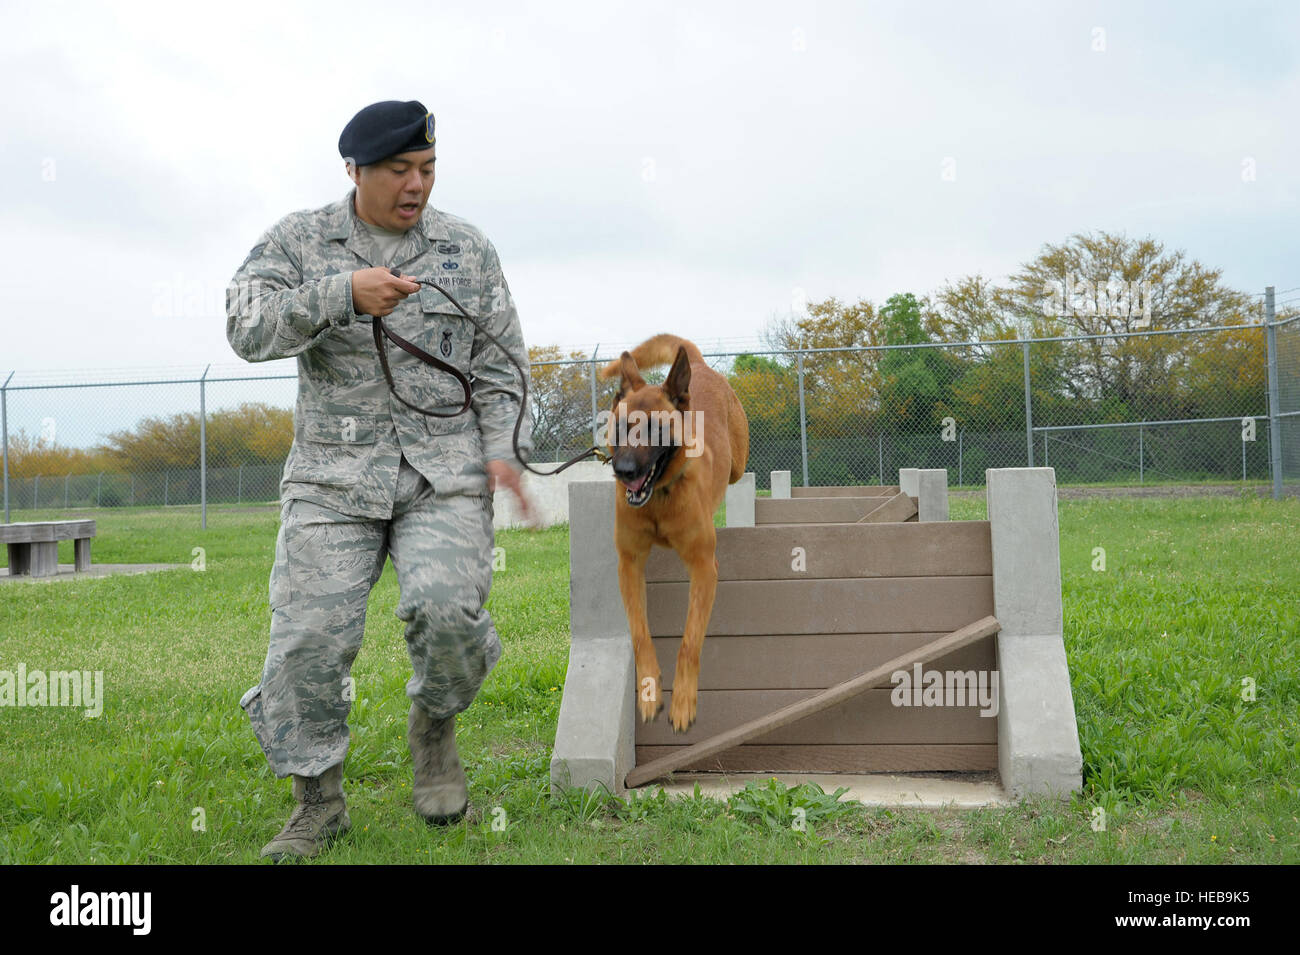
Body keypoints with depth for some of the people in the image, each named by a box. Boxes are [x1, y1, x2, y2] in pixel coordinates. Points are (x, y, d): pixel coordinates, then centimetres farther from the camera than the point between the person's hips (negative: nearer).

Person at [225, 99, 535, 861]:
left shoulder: (469, 250, 7)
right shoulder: (299, 241, 5)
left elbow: (499, 367, 8)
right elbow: (249, 329, -10)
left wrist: (503, 452, -7)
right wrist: (344, 293, -22)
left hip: (446, 472, 0)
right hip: (333, 474, 1)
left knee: (448, 607, -24)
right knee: (310, 635, -9)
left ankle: (435, 727, 8)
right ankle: (320, 802, 11)